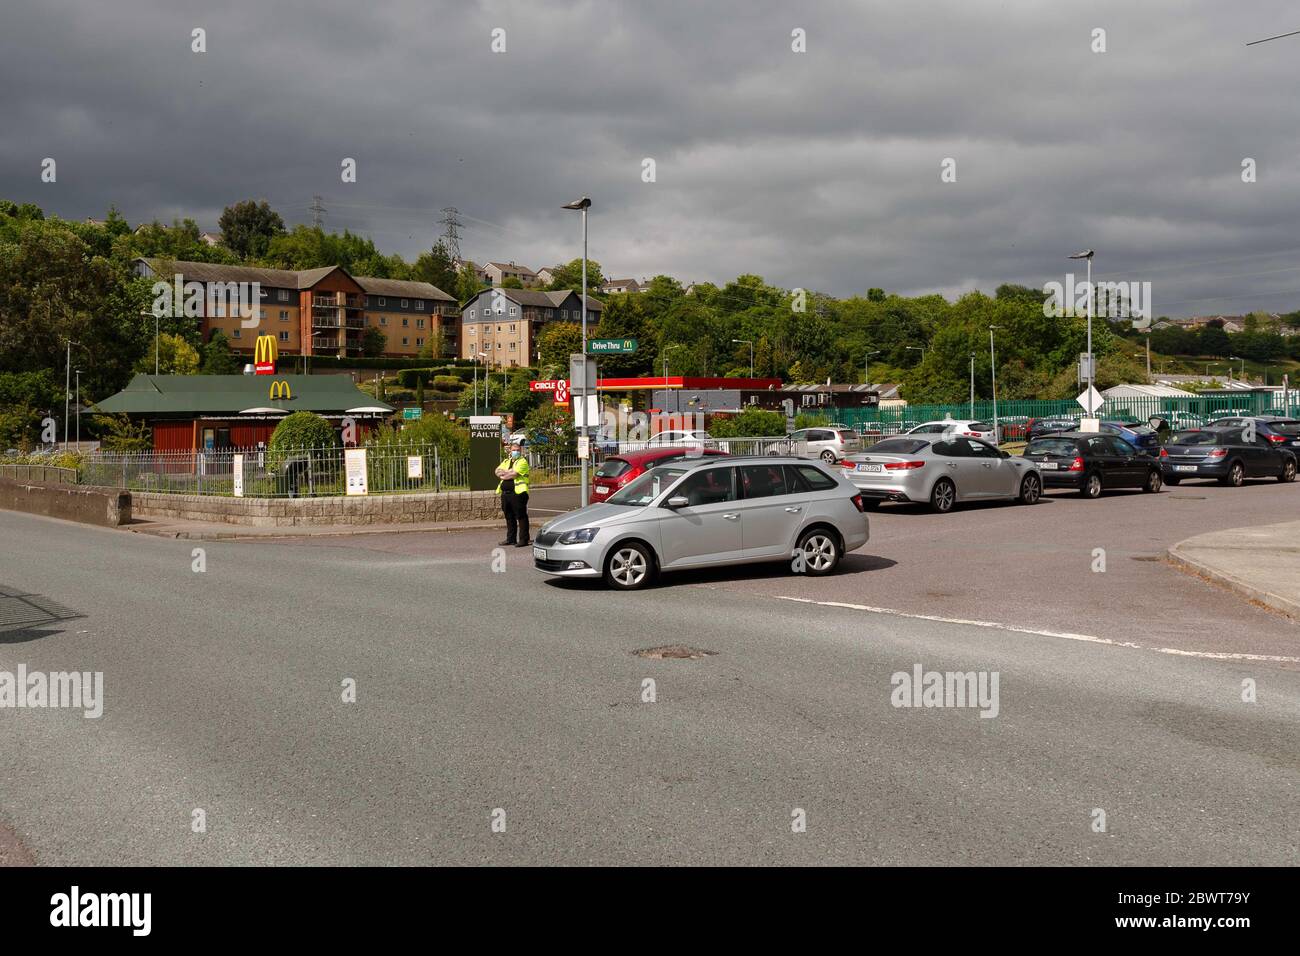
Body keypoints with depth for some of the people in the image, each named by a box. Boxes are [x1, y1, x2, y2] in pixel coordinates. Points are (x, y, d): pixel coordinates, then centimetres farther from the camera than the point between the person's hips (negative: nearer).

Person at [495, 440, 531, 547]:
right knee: (509, 517, 13)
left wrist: (503, 475, 0)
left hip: (517, 493, -7)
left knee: (521, 517, -6)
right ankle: (510, 539, 20)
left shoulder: (522, 462, -3)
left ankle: (524, 539, -5)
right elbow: (498, 471, 7)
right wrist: (508, 472, -10)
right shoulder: (506, 462, 21)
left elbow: (514, 474, -15)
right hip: (505, 493, 7)